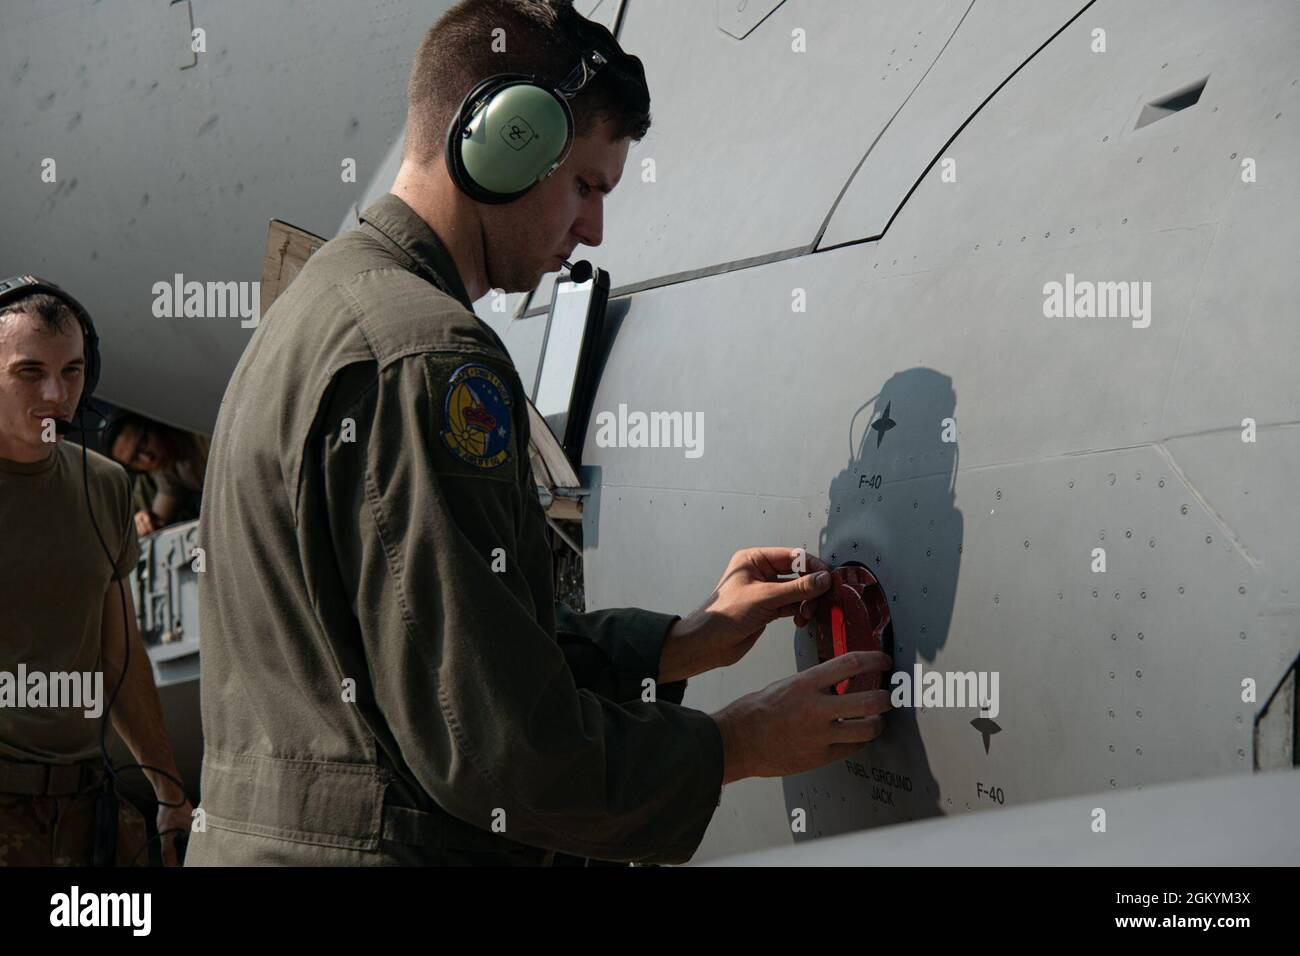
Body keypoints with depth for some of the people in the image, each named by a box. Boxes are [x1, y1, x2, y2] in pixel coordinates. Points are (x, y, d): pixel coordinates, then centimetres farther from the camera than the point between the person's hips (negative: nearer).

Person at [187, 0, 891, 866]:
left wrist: (687, 645, 11)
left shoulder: (313, 312, 14)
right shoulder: (428, 357, -20)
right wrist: (733, 747, -9)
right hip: (376, 845, -10)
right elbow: (491, 745, -23)